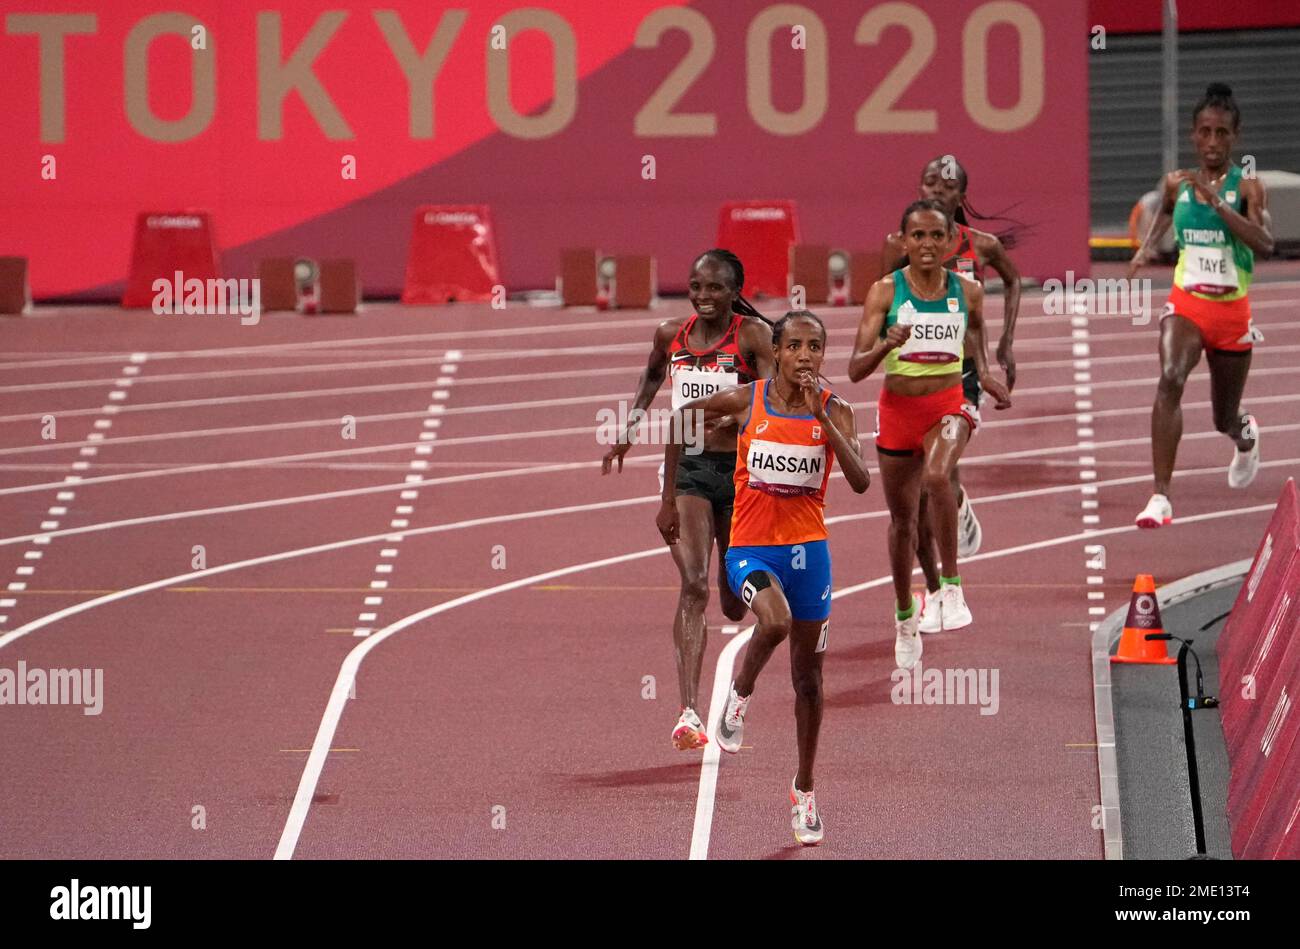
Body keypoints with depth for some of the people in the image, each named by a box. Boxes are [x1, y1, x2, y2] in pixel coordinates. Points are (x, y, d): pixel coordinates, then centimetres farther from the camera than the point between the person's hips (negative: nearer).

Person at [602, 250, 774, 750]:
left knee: (736, 606, 13)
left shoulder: (754, 334, -7)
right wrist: (629, 431, 26)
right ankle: (689, 713, -25)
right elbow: (651, 376, 27)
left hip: (740, 469, -1)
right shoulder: (671, 334, 5)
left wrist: (733, 415, -36)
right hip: (686, 468, 1)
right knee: (693, 585, -18)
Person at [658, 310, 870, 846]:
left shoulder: (835, 412, -4)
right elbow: (681, 418, 10)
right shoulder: (746, 402, -6)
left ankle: (804, 790, 27)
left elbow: (860, 481, -16)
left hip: (808, 548, 2)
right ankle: (740, 693, -1)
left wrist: (821, 418, -22)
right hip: (751, 546, -2)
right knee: (776, 621, -34)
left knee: (808, 676, 11)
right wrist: (669, 499, 11)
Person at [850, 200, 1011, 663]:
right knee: (902, 517, 13)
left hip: (948, 404, -1)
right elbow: (855, 369, -11)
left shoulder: (967, 291, -2)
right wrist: (886, 346, -31)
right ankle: (905, 617, 32)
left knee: (936, 478, -33)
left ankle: (951, 585, -23)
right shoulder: (885, 291, -8)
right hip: (897, 407, 1)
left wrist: (986, 377, 2)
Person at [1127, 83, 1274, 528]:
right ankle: (1161, 497, -33)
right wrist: (1145, 249, 8)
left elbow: (1264, 243, -26)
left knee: (1225, 419, 15)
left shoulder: (1248, 188, -10)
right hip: (1186, 305, 1)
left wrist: (1215, 200, -30)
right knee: (1170, 378, -29)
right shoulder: (1176, 183, 0)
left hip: (1232, 311, -1)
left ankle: (1246, 433, 57)